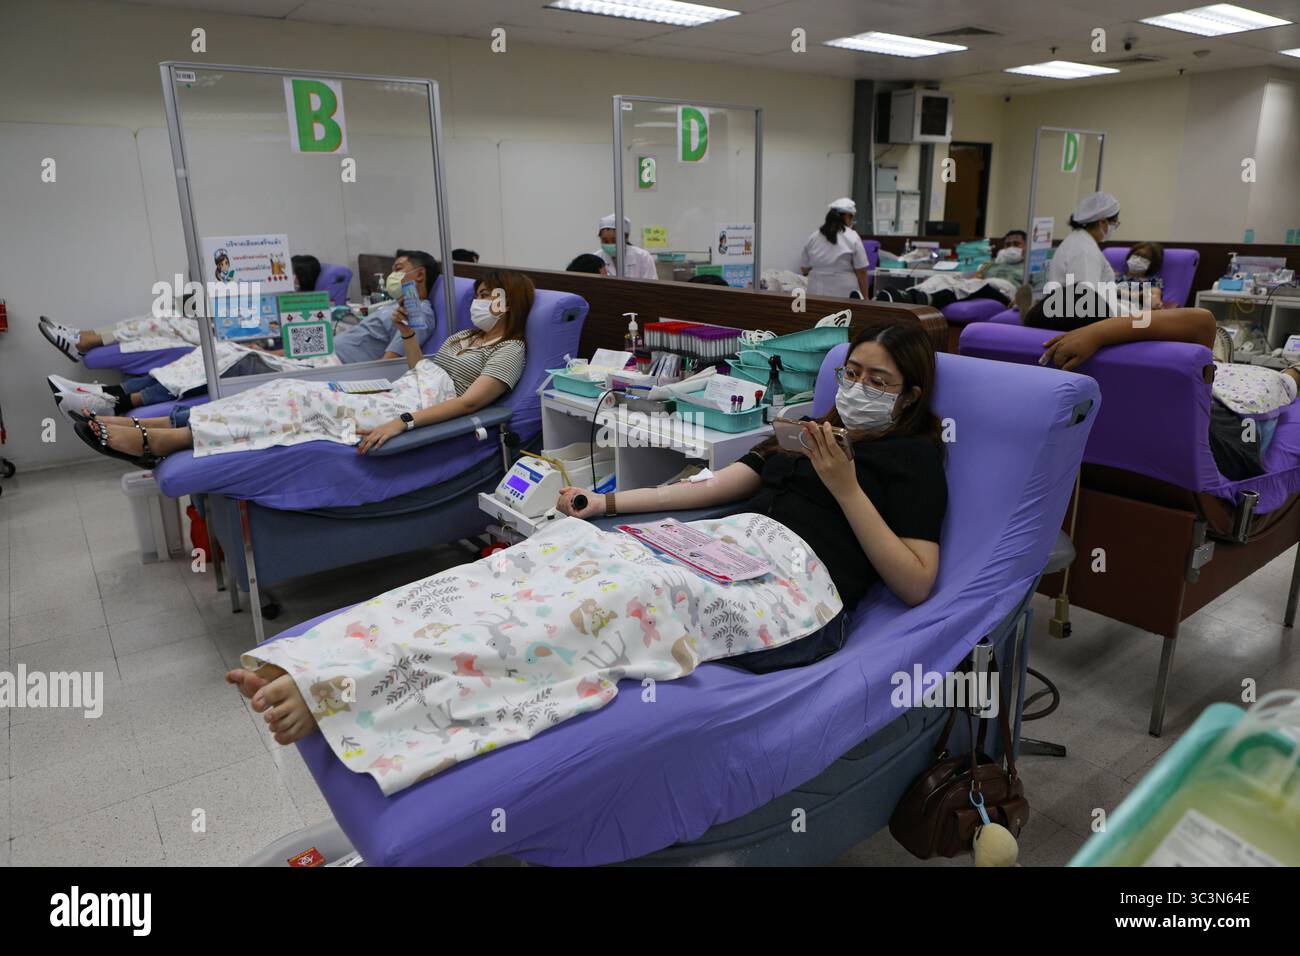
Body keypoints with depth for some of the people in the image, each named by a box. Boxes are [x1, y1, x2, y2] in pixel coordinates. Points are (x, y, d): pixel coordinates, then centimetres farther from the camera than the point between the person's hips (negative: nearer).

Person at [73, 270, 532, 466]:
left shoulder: (509, 350, -3)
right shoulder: (464, 337, 26)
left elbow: (469, 401, -19)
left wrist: (403, 421, -29)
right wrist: (408, 334, 17)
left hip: (416, 412, -8)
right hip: (390, 399, 8)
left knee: (310, 402, -23)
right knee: (292, 391, -10)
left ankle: (158, 439, -27)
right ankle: (150, 427, -15)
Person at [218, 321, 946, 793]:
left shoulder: (915, 459, 11)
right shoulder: (819, 433, 28)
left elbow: (915, 584, -2)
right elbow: (717, 485, 20)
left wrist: (845, 487, -10)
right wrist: (611, 501, 11)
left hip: (796, 581, -6)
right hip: (731, 543, 6)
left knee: (629, 592, -34)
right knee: (573, 547, -21)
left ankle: (331, 693, -44)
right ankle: (299, 667, -30)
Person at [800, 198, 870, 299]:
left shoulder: (813, 237, 5)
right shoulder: (852, 237, -6)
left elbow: (804, 269, 9)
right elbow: (861, 272, -7)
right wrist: (865, 297, 1)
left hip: (817, 292, 4)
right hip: (845, 293, -4)